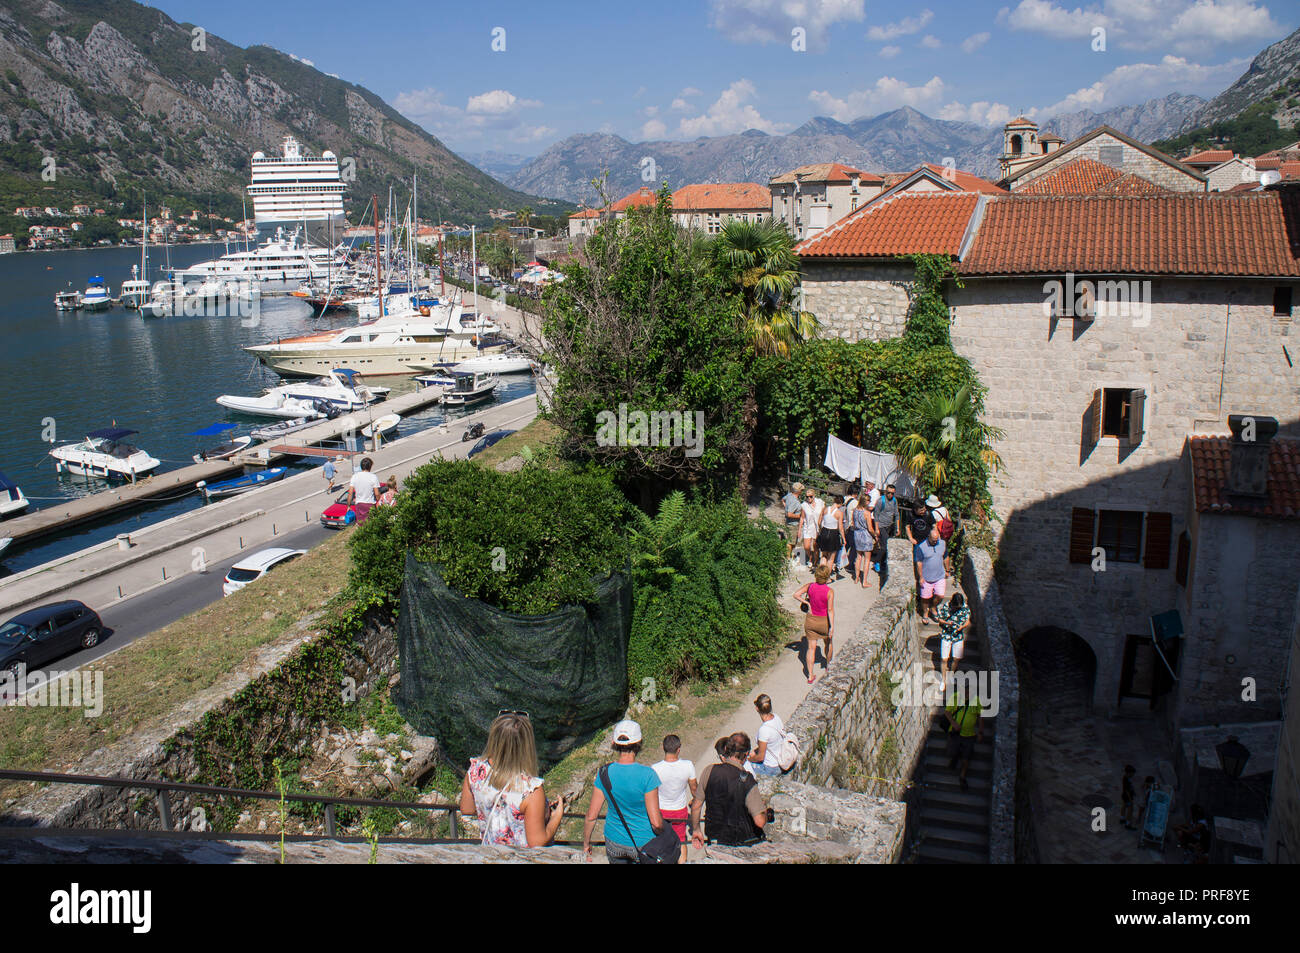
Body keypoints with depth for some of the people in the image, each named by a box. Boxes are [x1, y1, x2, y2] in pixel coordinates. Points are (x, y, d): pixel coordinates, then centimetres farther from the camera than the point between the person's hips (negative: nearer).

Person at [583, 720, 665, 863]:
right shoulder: (647, 775, -24)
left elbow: (591, 816, -8)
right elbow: (656, 822, -22)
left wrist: (586, 844, 8)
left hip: (614, 842, 3)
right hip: (643, 843, -3)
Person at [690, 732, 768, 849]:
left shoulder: (709, 771, -12)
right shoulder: (747, 782, -23)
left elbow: (695, 806, -2)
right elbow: (760, 822, -23)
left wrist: (696, 830, 13)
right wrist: (764, 807, -1)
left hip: (715, 838, 4)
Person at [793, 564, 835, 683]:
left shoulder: (809, 586, -13)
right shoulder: (829, 592, -22)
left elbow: (796, 595, -12)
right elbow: (830, 610, -20)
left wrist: (807, 602, -2)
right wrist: (832, 627, -15)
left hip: (810, 620, 2)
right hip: (824, 621, -2)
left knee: (811, 647, 9)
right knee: (828, 643, 26)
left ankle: (810, 676, 7)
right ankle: (828, 666, 47)